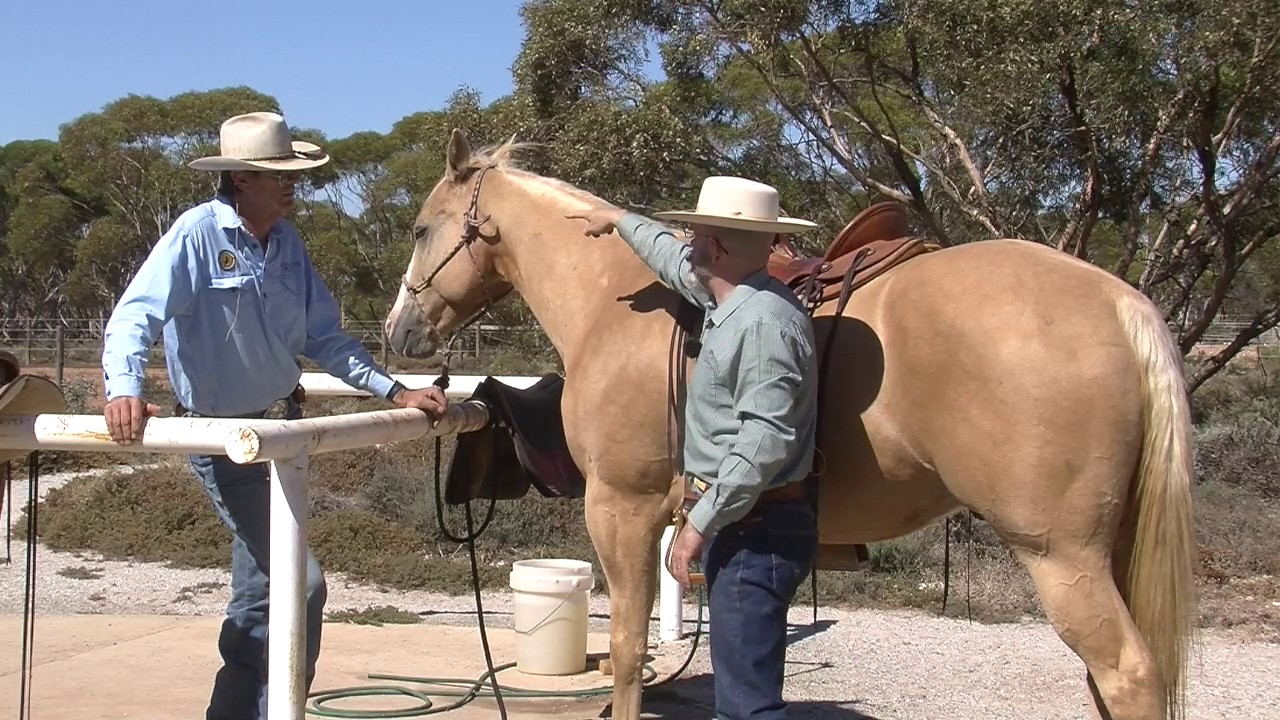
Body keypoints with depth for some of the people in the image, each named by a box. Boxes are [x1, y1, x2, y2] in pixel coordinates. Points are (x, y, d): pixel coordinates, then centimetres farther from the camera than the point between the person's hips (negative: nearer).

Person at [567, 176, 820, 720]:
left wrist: (700, 524, -24)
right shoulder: (728, 298, 10)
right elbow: (677, 264, 33)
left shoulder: (764, 320, -21)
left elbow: (764, 442, -28)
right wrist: (620, 221, 45)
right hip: (738, 528, 11)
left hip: (756, 533, -11)